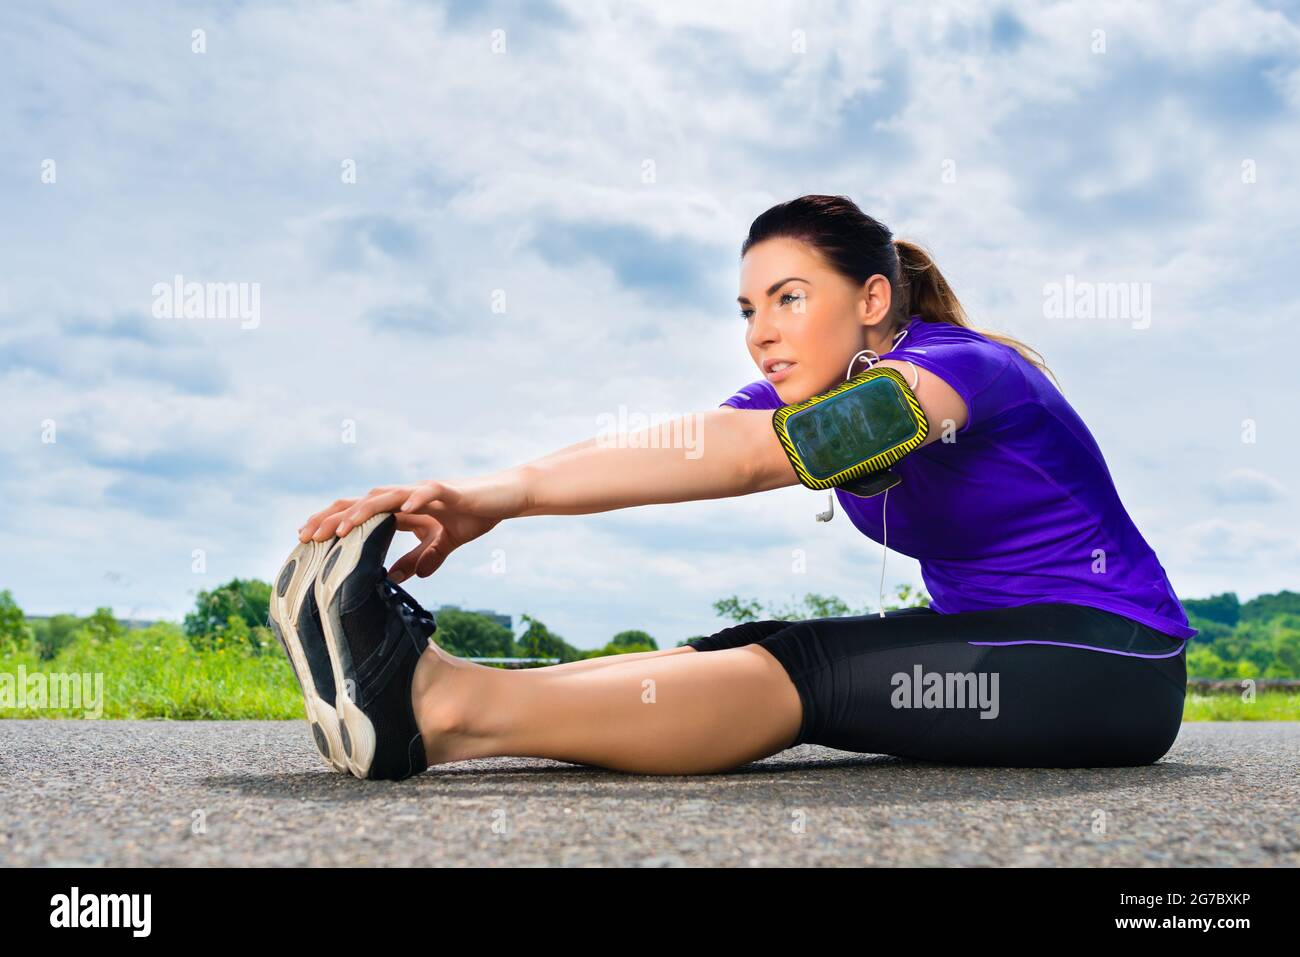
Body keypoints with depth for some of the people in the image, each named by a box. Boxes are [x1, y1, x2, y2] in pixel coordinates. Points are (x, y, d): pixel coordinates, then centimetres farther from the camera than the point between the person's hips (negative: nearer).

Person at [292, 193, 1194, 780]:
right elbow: (640, 446, -13)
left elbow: (755, 453, -39)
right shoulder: (814, 395, 4)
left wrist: (516, 487, -47)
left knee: (806, 668, -30)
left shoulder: (952, 366, -21)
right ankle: (443, 688, -30)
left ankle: (460, 709, -44)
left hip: (1107, 663, -8)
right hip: (989, 638, 8)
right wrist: (471, 502, -30)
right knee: (743, 652, -14)